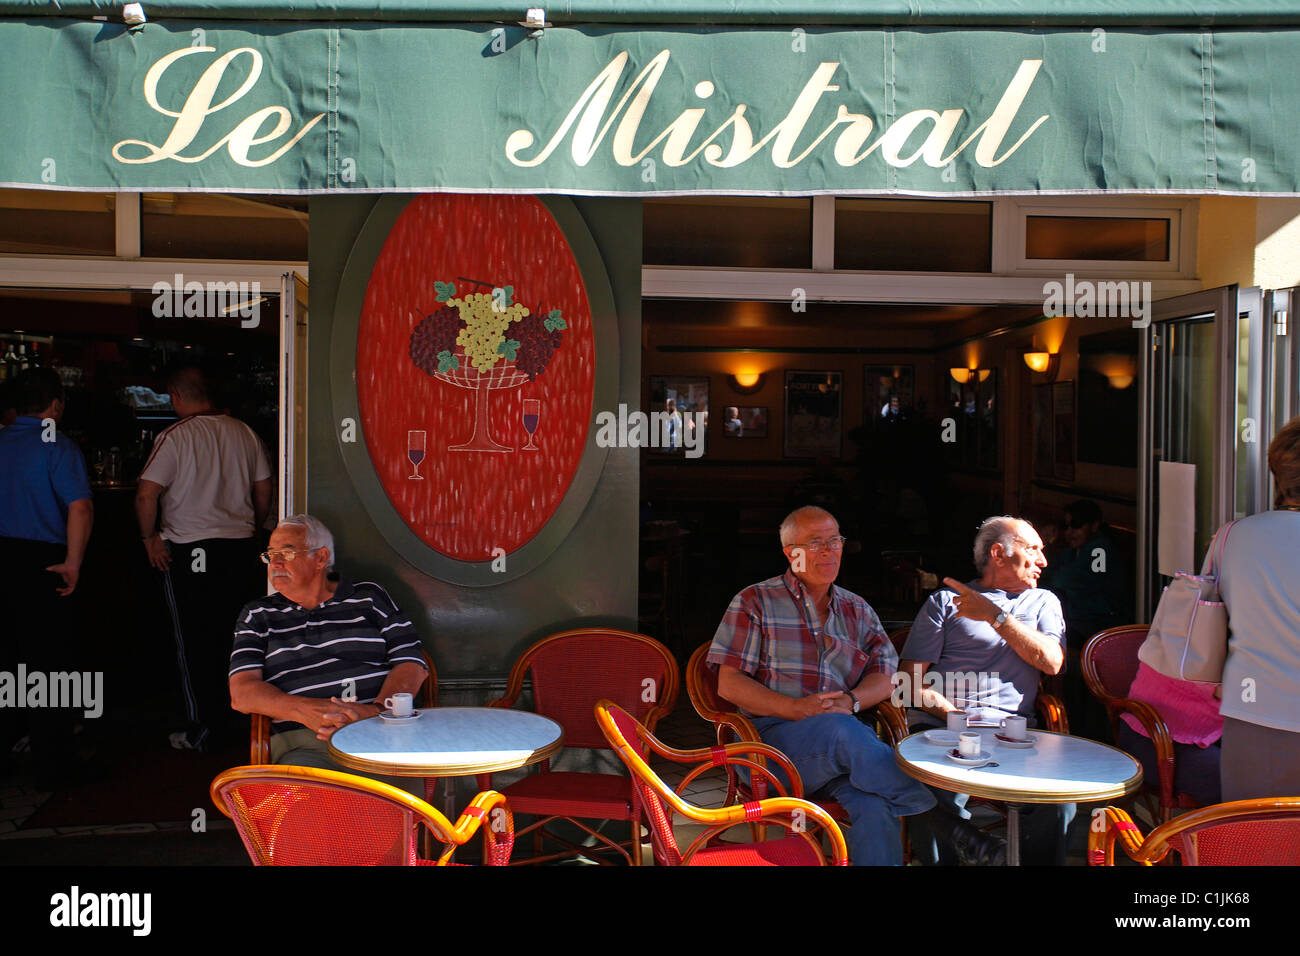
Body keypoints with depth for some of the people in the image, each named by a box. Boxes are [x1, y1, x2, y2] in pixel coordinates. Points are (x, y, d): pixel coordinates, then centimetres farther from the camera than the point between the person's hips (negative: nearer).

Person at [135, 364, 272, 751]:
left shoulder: (174, 437, -10)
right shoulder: (244, 433, 5)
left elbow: (146, 494, -17)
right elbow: (264, 492, 11)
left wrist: (149, 536, -3)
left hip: (188, 551, -5)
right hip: (241, 548, 5)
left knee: (194, 644, 5)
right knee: (235, 637, 14)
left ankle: (202, 731, 11)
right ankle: (238, 719, 23)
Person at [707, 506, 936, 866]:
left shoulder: (857, 610, 22)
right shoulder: (754, 602, 9)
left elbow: (885, 677, 11)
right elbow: (729, 684, 1)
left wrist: (850, 700, -12)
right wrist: (796, 708, -13)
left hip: (847, 729, 3)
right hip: (775, 735, -3)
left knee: (874, 806, -32)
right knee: (841, 729, -36)